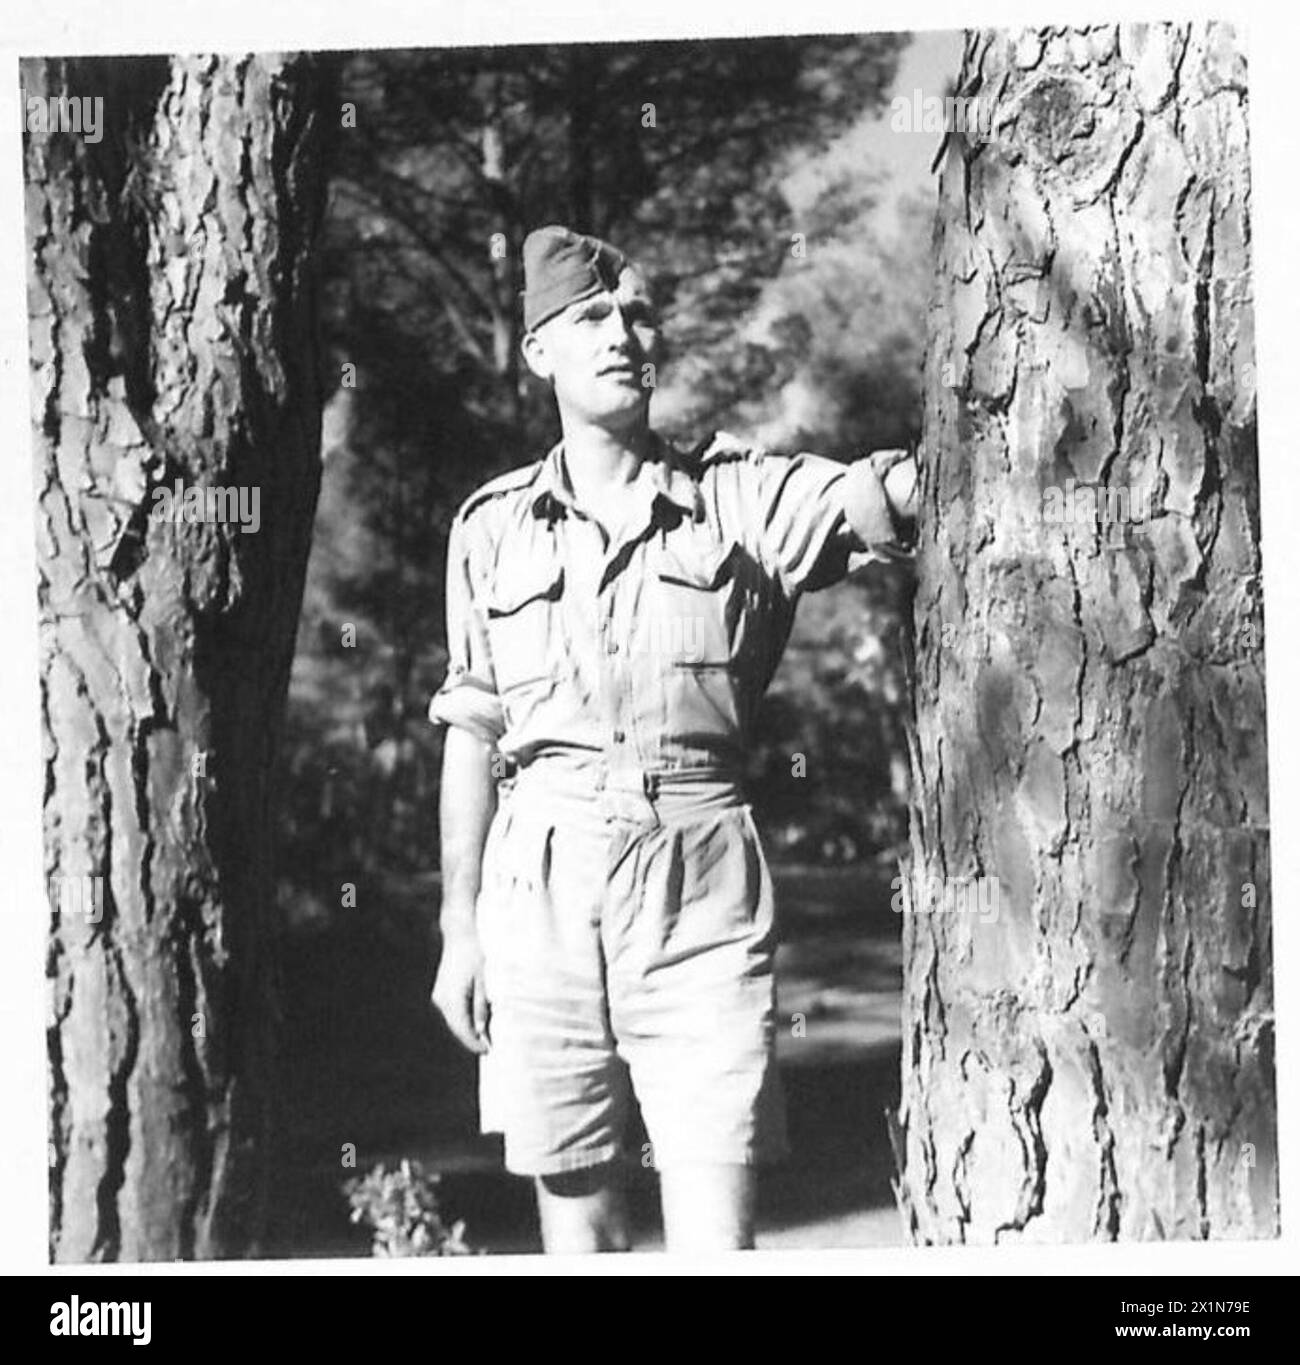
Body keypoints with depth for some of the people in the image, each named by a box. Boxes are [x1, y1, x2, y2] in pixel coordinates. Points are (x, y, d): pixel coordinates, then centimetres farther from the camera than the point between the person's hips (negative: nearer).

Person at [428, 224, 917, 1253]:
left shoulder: (744, 495, 7)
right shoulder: (492, 527, 11)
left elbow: (871, 505, -13)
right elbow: (473, 740, 13)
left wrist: (900, 483, -37)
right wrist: (459, 931, 10)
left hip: (700, 874, -2)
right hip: (541, 883, 2)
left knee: (716, 1234, -7)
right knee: (574, 1210, 7)